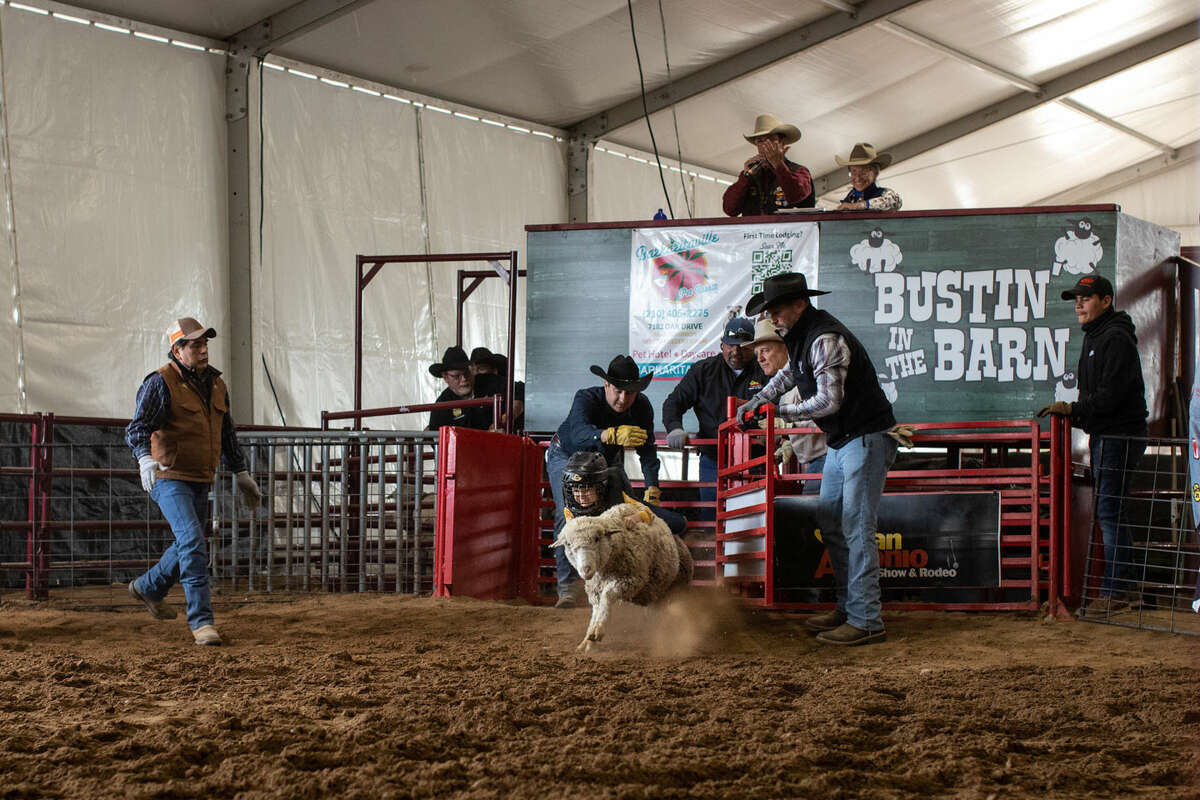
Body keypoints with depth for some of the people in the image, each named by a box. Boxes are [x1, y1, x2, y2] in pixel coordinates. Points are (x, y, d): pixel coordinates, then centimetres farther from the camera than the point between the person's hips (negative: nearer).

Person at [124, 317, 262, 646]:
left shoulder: (216, 384, 12)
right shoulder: (160, 383, -10)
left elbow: (227, 434, 23)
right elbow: (137, 428, -18)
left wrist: (241, 474, 26)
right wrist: (145, 458, -37)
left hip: (201, 482, 8)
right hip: (168, 477, -8)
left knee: (189, 546, 19)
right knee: (192, 543, -19)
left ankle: (148, 588, 45)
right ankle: (201, 621, -16)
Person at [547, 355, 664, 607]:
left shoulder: (642, 407, -22)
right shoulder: (586, 398, -36)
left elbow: (647, 450, -15)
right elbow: (579, 432, -56)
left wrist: (652, 488, -28)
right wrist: (613, 435, -75)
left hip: (609, 462, 4)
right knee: (567, 515, -21)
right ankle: (569, 585, -20)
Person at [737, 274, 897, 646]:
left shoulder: (825, 339, -21)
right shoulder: (801, 336, 11)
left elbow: (828, 402, -25)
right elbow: (788, 372, 30)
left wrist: (780, 411, -12)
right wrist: (757, 401, 17)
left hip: (866, 439, -11)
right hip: (840, 442, 11)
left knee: (856, 528, -12)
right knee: (831, 525, 13)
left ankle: (866, 621, -12)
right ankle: (847, 607, 21)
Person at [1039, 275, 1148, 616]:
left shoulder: (1116, 338, -15)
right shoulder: (1095, 337, 18)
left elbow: (1111, 396, -22)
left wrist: (1073, 409, -17)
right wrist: (1076, 414, 11)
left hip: (1119, 437, -11)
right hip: (1105, 435, 11)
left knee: (1110, 512, -10)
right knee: (1111, 513, 14)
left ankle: (1114, 592, -7)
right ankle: (1126, 587, 21)